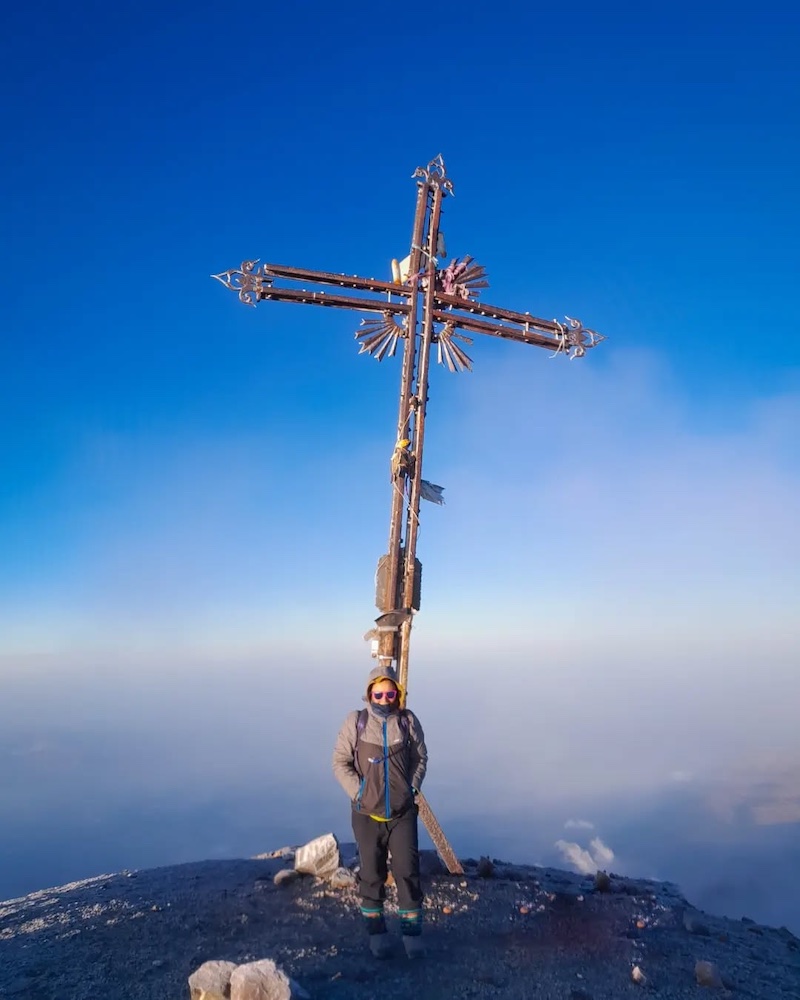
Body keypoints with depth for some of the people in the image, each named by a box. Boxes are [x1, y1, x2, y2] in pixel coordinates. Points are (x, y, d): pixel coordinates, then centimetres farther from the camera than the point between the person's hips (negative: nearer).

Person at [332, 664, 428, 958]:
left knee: (408, 872, 6)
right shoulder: (356, 721, -11)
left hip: (403, 812, 1)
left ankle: (412, 931, 24)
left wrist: (412, 789, 0)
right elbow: (340, 762, -4)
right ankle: (376, 931, 32)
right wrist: (358, 793, -10)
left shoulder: (408, 720, -7)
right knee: (372, 874, 13)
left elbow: (420, 758, 6)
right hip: (367, 813, 0)